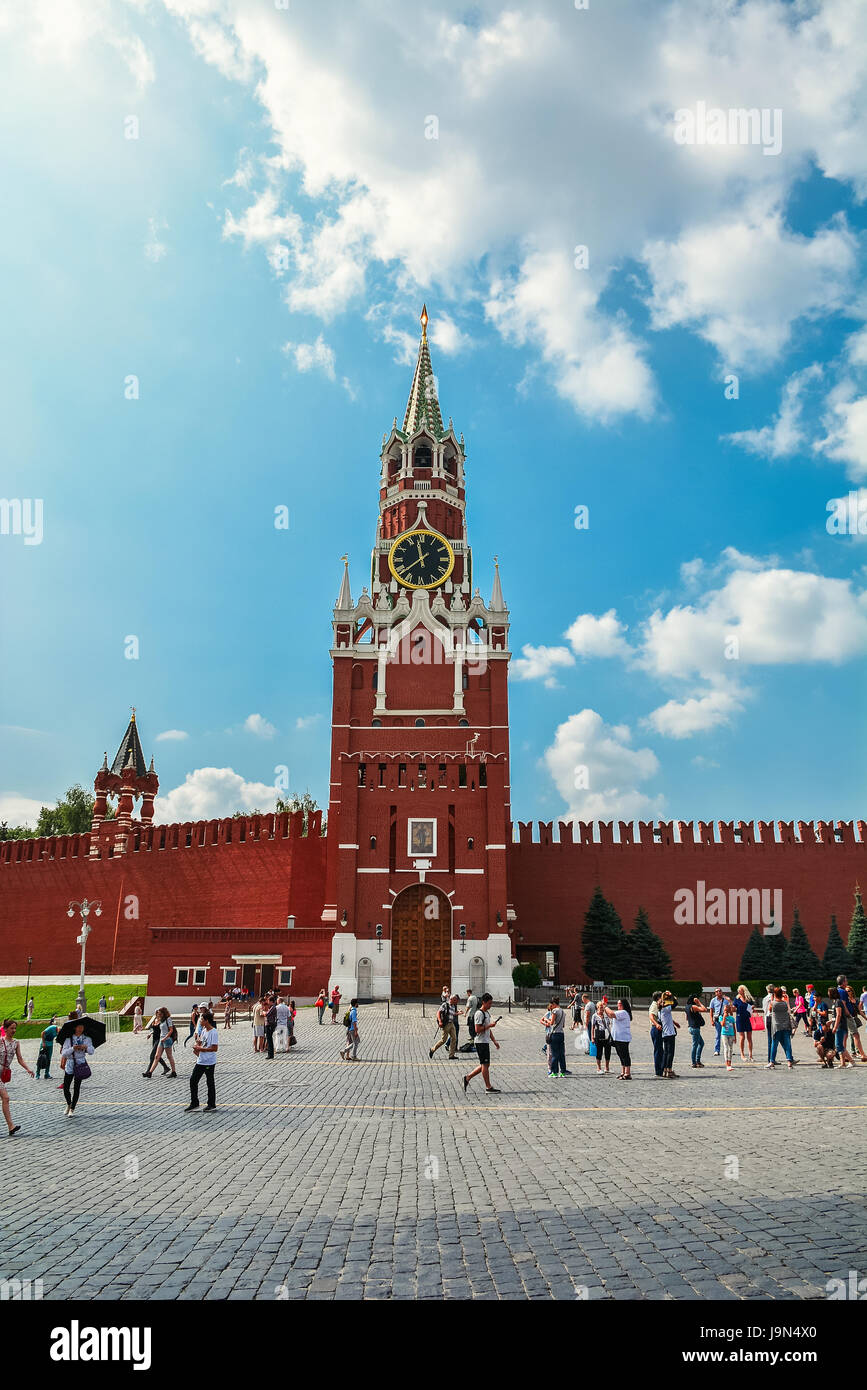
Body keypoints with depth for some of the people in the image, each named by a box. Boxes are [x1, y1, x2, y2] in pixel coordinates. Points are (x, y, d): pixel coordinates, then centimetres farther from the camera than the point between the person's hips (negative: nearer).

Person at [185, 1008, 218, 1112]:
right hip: (200, 1061, 9)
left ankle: (212, 1104, 16)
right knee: (193, 1080, 7)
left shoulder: (213, 1032, -17)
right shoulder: (203, 1030, 9)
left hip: (209, 1062, -9)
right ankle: (194, 1103, 18)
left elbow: (214, 1048, -21)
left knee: (210, 1083, 3)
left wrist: (200, 1049, -18)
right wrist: (196, 1046, -2)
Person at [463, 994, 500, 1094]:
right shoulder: (479, 1013, -15)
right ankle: (488, 1087, 2)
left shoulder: (487, 1013, 16)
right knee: (485, 1064, -4)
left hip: (486, 1042, 10)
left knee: (485, 1065, 11)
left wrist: (494, 1041, 19)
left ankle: (467, 1078, 18)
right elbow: (477, 1030, -21)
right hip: (481, 1042, -10)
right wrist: (490, 1025, -18)